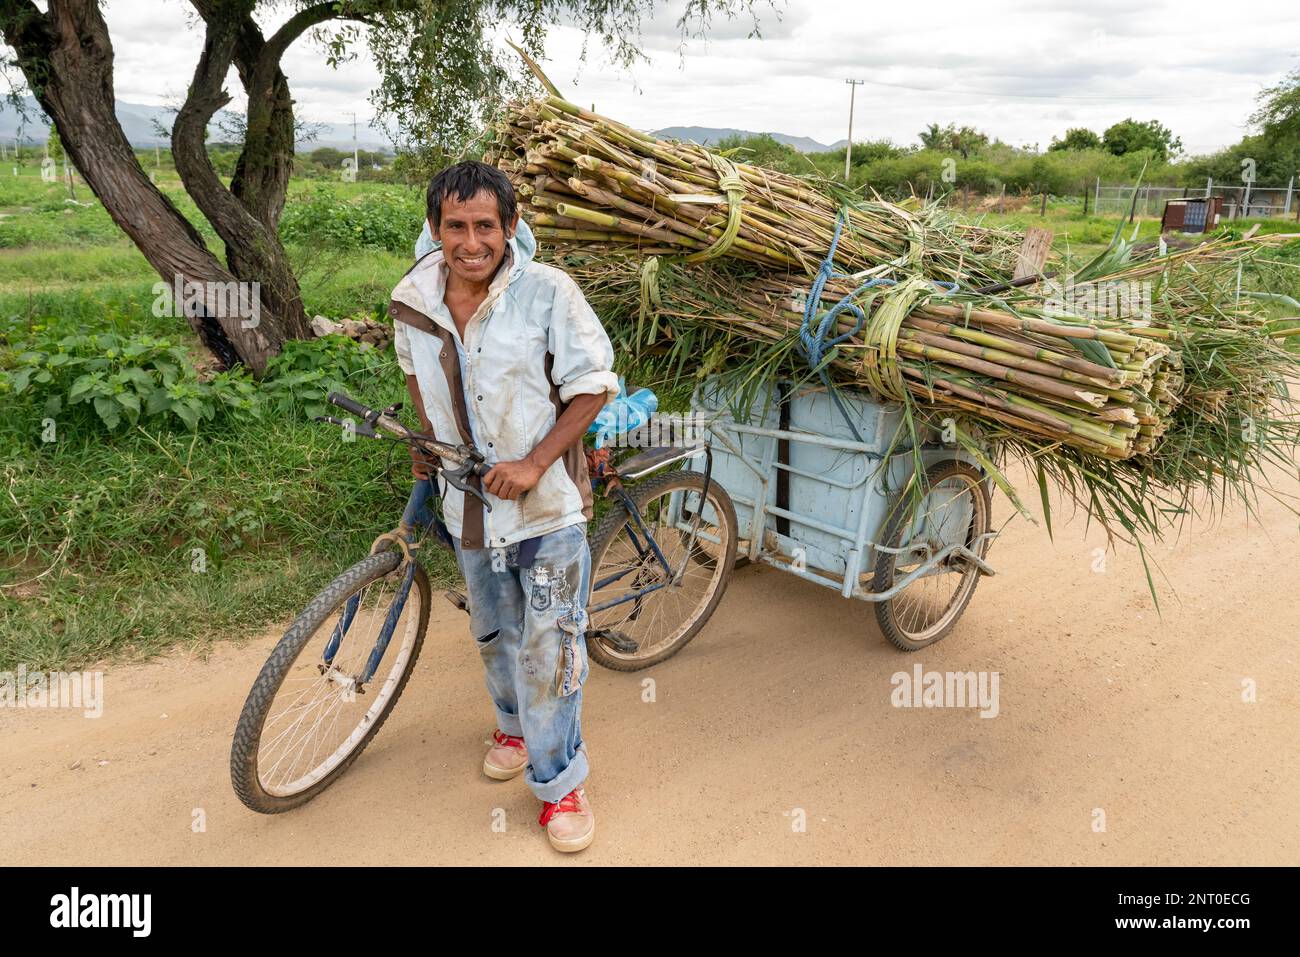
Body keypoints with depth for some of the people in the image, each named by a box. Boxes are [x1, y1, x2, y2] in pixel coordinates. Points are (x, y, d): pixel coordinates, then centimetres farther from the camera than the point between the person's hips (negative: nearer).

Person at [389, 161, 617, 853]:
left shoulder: (547, 291, -18)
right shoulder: (412, 301, -4)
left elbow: (593, 388, -13)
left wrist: (534, 464, -20)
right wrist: (428, 442, 11)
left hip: (547, 504, -4)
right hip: (468, 503, 5)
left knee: (548, 648, 1)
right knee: (494, 633, 22)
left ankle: (559, 782, 21)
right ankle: (515, 723, 50)